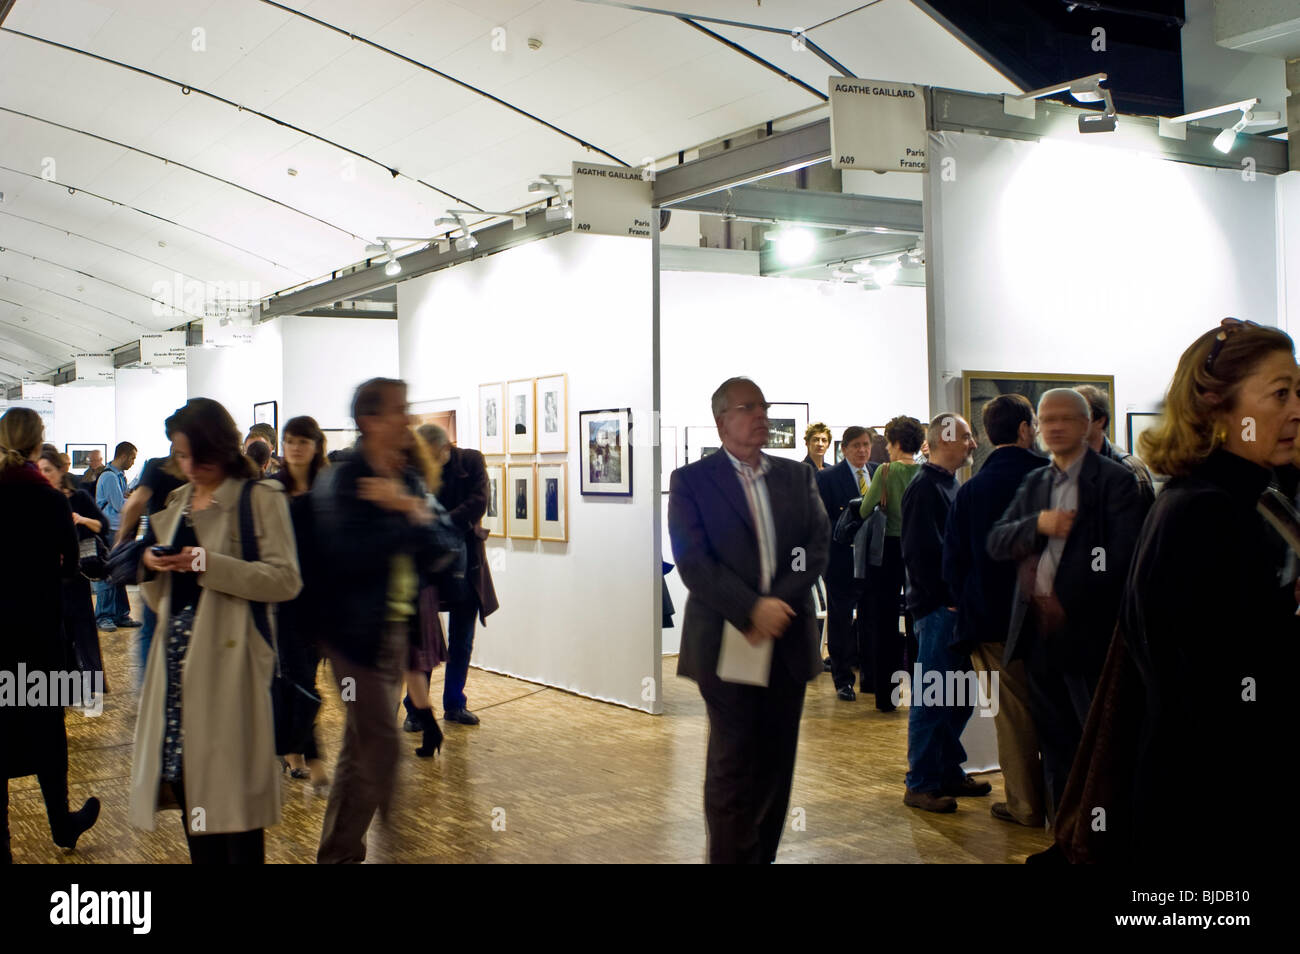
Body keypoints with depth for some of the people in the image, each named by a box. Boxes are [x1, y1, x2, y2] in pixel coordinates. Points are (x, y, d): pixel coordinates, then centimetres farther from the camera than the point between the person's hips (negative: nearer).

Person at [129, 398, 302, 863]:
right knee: (186, 777, 6)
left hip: (228, 658, -6)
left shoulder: (260, 498, -3)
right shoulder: (176, 503, 17)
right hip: (178, 655, 6)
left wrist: (211, 565, -20)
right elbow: (159, 599, 20)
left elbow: (286, 579, -14)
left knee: (230, 784, -5)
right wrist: (152, 567, -2)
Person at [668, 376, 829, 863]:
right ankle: (733, 857, 9)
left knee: (777, 763, 8)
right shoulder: (691, 480, 1)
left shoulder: (797, 476, 13)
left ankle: (765, 855, 18)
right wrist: (752, 609, -18)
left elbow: (817, 548, 3)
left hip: (787, 639, 4)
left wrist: (777, 606, -12)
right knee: (734, 764, -2)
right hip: (727, 640, -4)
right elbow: (693, 561, -9)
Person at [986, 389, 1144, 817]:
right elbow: (995, 543, 6)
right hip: (1040, 630, 6)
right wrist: (1037, 524, -13)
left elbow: (1121, 557, -14)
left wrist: (1066, 603, -16)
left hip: (1087, 632, -6)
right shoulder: (1034, 483, 15)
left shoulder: (1115, 480, -4)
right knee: (1055, 742, 14)